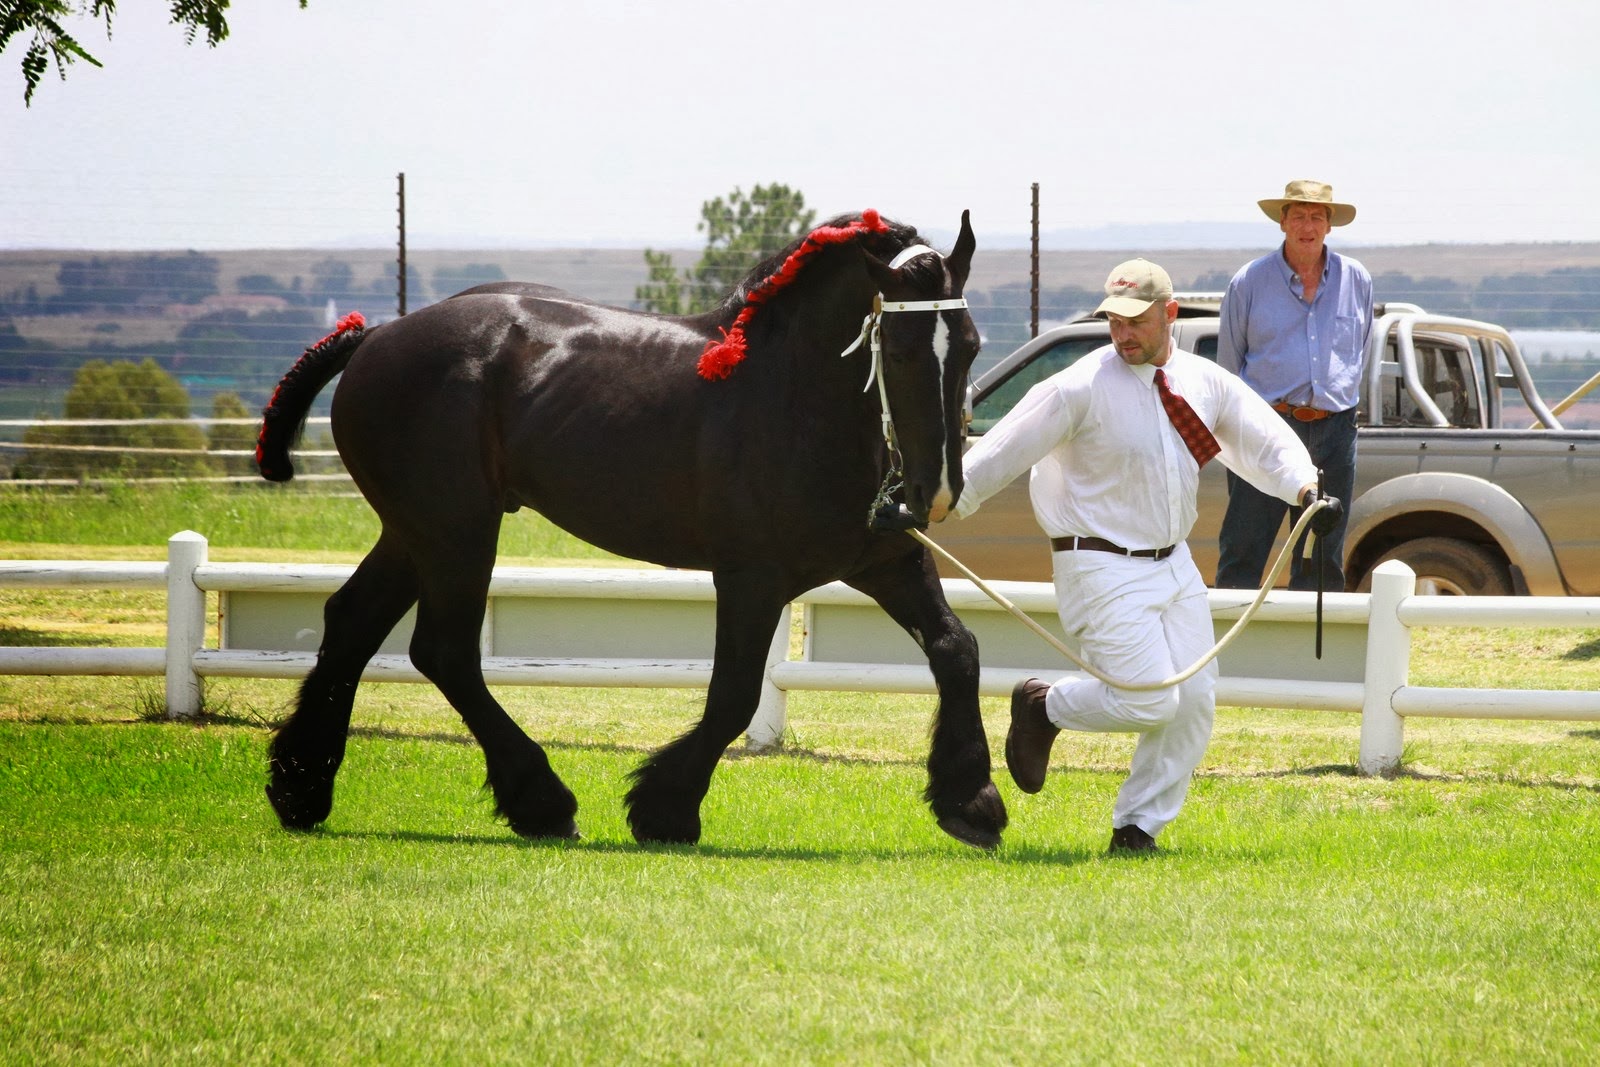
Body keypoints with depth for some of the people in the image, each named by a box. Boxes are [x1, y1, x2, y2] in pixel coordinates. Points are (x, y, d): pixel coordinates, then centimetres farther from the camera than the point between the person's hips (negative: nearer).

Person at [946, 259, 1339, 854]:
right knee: (1149, 702, -15)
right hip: (1102, 570, -6)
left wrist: (1302, 485, -3)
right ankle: (1043, 708, 12)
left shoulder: (1206, 383, 5)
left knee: (1194, 701, 0)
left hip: (1173, 563, 6)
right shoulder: (1080, 388, -13)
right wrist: (944, 505, -18)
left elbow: (1266, 442, 16)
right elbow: (1005, 450, -12)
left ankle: (1138, 828, 13)